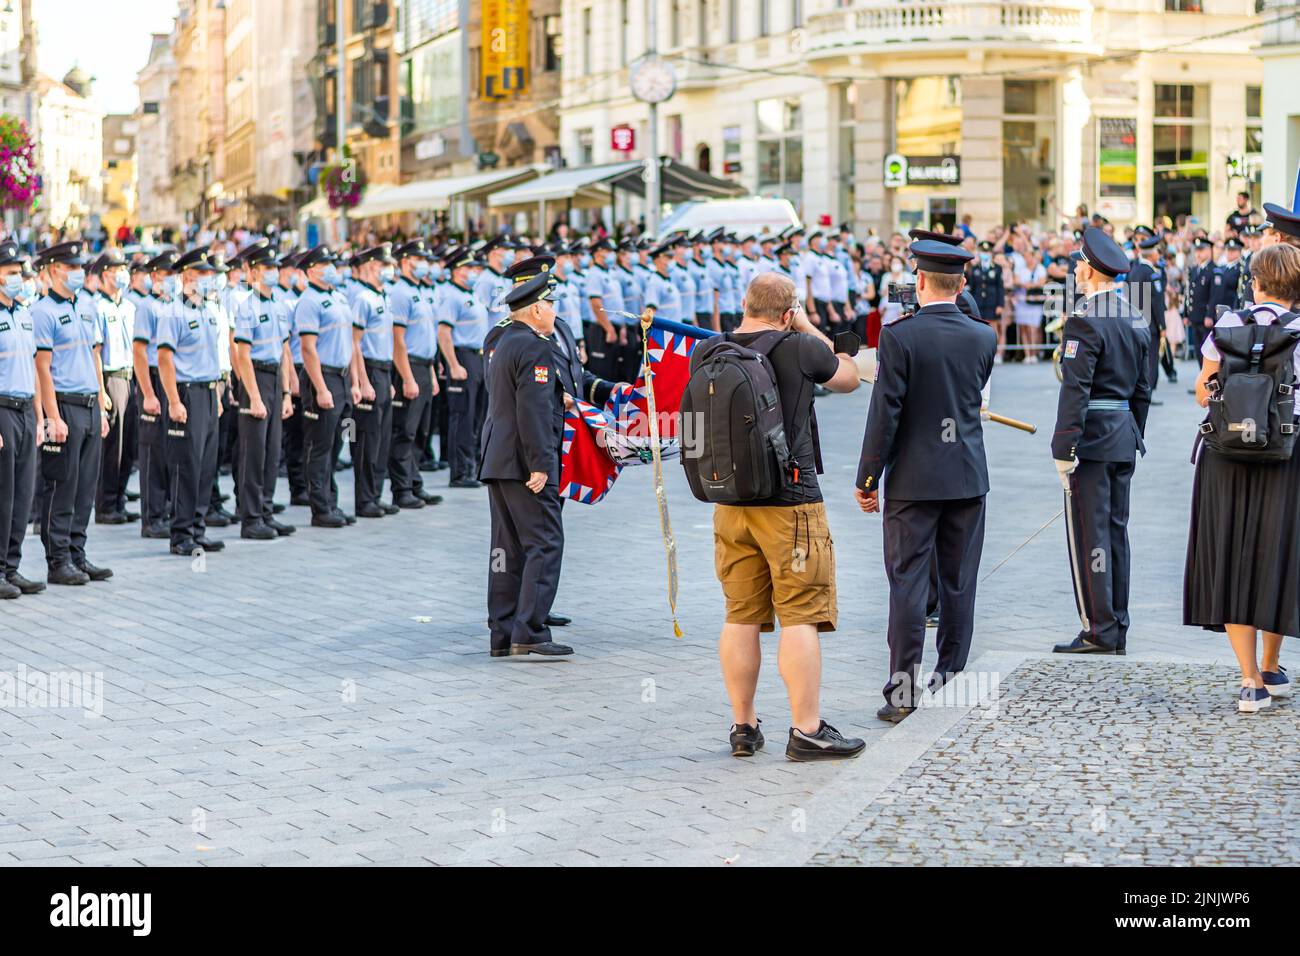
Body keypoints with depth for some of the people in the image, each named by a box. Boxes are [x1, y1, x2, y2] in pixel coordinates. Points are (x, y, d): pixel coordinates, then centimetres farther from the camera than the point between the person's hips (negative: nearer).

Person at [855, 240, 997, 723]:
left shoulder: (898, 335, -12)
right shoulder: (984, 337, 0)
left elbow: (885, 411, -13)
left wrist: (868, 479, -6)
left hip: (913, 479, -4)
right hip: (968, 476, 4)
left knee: (907, 582, -1)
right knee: (959, 583, 11)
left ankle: (902, 692, -3)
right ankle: (950, 679, 18)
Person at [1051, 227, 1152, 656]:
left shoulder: (1085, 322, -15)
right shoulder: (1137, 321, 11)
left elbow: (1075, 390, -19)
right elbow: (1142, 390, 16)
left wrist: (1063, 450, -18)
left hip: (1091, 441, -8)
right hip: (1124, 441, 8)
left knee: (1089, 535, -4)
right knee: (1115, 531, 12)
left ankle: (1099, 631, -2)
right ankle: (1117, 629, 16)